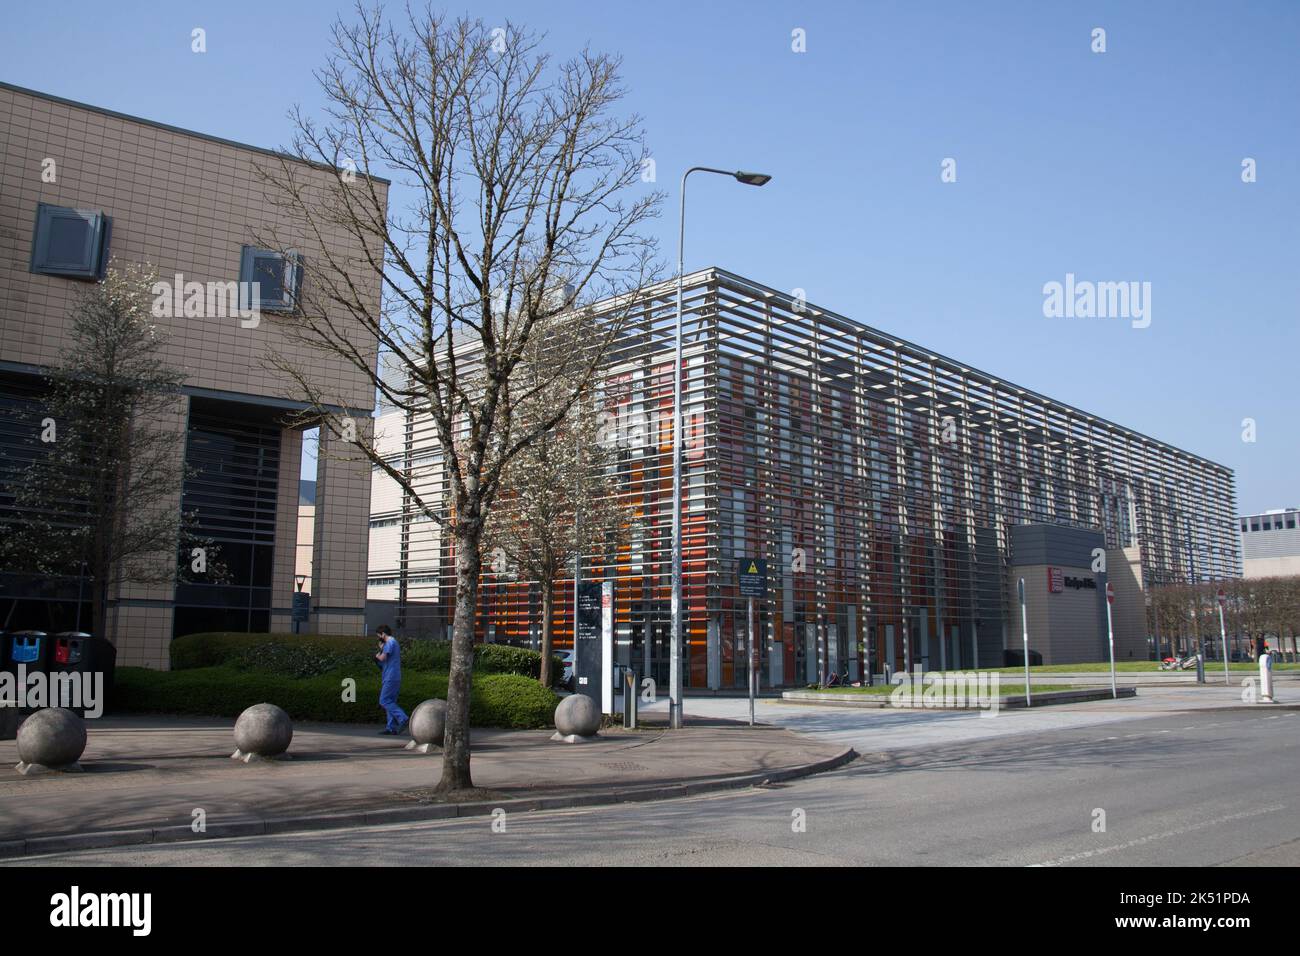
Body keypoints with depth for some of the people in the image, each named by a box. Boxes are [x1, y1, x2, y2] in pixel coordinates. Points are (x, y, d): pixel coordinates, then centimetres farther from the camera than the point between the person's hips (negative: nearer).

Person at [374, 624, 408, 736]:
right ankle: (392, 728, 8)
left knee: (384, 701, -10)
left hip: (390, 678, -10)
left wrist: (377, 655, 3)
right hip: (395, 678, 10)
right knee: (390, 702, 9)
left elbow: (383, 658, -19)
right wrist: (382, 648, 11)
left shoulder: (390, 643, -11)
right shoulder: (394, 642, 21)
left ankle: (403, 719, -17)